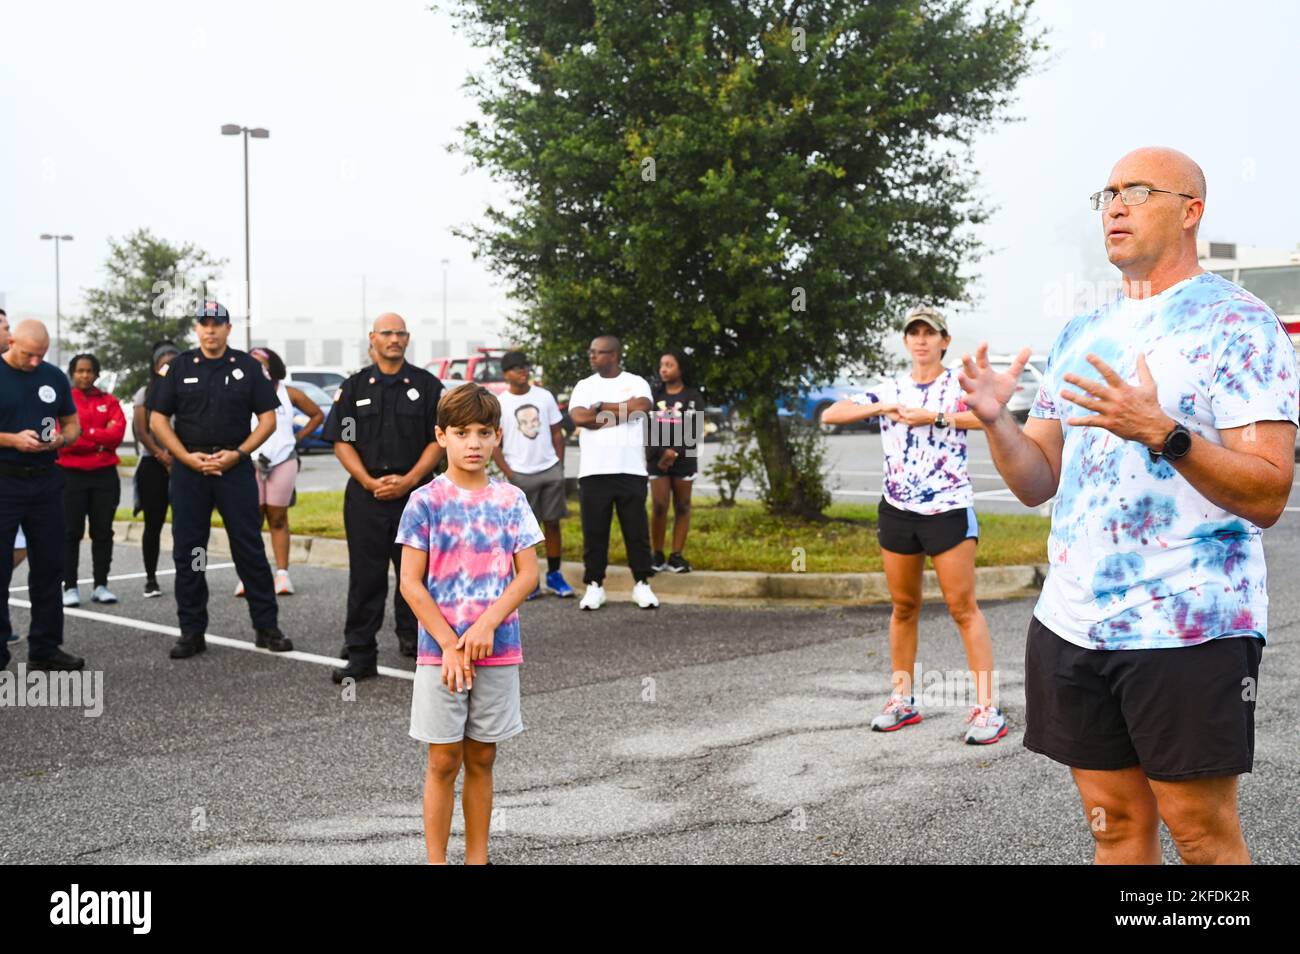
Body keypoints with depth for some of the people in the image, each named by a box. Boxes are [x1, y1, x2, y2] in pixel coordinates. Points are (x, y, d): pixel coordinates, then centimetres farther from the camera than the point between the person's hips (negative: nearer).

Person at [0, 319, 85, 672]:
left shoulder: (55, 377, 8)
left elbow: (73, 425, 15)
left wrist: (61, 439, -7)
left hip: (45, 481, 5)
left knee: (48, 567, 9)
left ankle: (44, 649, 19)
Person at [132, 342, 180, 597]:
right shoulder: (145, 393, 7)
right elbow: (141, 431, 0)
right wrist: (162, 456, -10)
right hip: (153, 464, 0)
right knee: (153, 524, 2)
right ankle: (151, 579, 9)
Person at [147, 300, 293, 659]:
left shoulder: (248, 367, 5)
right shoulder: (179, 367, 7)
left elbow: (267, 419, 3)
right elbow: (158, 419, 6)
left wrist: (237, 453, -10)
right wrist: (188, 457, -7)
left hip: (235, 467, -1)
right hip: (189, 469, 1)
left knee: (250, 548, -1)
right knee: (188, 552, 3)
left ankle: (266, 627, 6)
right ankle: (191, 632, 12)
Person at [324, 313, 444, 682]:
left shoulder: (427, 386, 5)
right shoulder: (354, 387, 8)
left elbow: (438, 440, 1)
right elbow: (342, 442, 4)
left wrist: (408, 480, -10)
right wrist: (370, 482, -9)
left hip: (414, 492, 0)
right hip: (365, 495, 0)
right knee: (365, 575, 0)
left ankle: (412, 637, 24)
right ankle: (360, 653, 3)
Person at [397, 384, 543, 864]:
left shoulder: (511, 500, 3)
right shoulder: (426, 501, -4)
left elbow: (529, 574, 0)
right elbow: (410, 582, -7)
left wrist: (487, 625, -14)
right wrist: (450, 645, -12)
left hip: (498, 650, 3)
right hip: (440, 652, -2)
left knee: (481, 758, 11)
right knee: (444, 761, 3)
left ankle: (477, 857, 22)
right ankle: (436, 859, 13)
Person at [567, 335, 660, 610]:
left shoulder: (636, 382, 6)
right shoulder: (584, 386, 8)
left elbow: (642, 406, -16)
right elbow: (578, 417, -9)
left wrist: (601, 407, -8)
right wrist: (624, 411, -8)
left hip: (631, 471, -1)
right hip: (593, 472, 1)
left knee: (636, 529, 4)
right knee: (594, 531, 3)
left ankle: (642, 584, 12)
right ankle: (594, 585, 12)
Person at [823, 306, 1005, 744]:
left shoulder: (960, 383, -3)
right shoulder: (889, 390, 8)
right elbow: (829, 415, 2)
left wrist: (935, 418, -23)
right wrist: (882, 408, -11)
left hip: (948, 510, -4)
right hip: (897, 510, 4)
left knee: (963, 608, -5)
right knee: (903, 606, 10)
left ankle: (987, 708, -2)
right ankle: (902, 699, 20)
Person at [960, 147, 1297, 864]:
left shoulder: (1239, 324, -6)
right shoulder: (1080, 336, 14)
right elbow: (1038, 483, 12)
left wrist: (1162, 433, -29)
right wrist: (994, 419, -6)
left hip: (1189, 626, -6)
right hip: (1071, 619, 6)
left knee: (1202, 833, 3)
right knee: (1115, 824, 13)